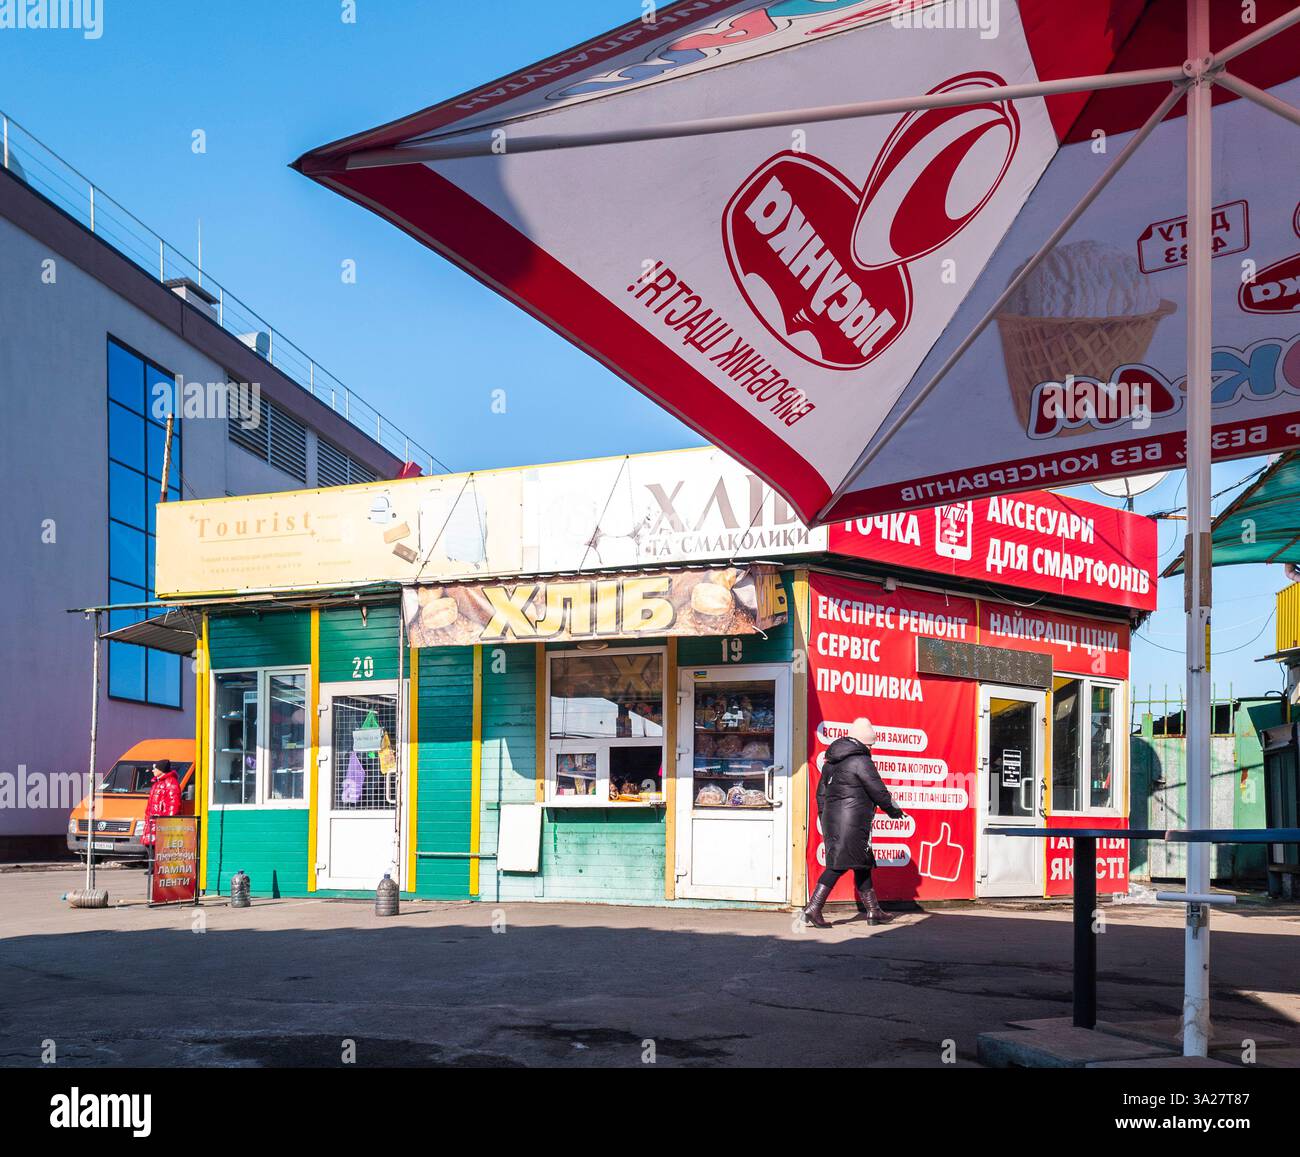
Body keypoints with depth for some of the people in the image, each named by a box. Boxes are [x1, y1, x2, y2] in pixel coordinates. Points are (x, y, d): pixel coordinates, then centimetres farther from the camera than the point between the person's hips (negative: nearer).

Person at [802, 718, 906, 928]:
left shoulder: (831, 761, 16)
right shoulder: (861, 761, -11)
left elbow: (821, 791, 20)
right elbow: (878, 791, -7)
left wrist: (824, 818, 25)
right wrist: (895, 810, 9)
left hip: (831, 817, 9)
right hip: (851, 821, -9)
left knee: (863, 864, 15)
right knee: (838, 865, -9)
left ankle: (873, 910, 20)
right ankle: (813, 909, -14)